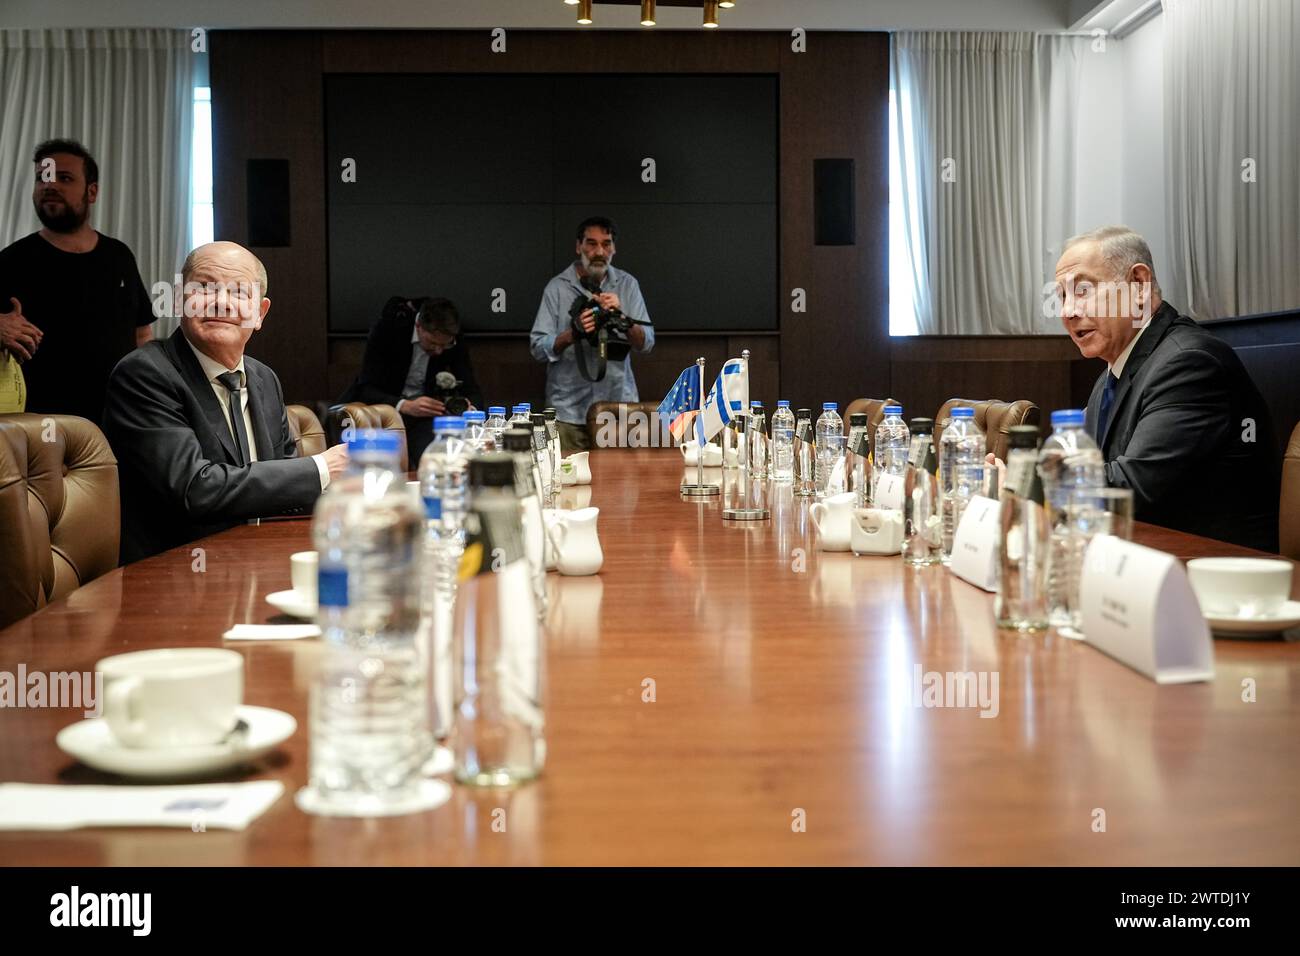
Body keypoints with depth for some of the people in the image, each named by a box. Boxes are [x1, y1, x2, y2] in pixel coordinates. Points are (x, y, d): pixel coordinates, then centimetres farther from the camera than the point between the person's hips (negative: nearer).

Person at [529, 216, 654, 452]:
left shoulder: (627, 285, 6)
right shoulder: (557, 287, 1)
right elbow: (538, 348, -5)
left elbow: (646, 344, 0)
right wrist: (572, 333, -21)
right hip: (569, 409, -1)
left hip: (619, 404, 1)